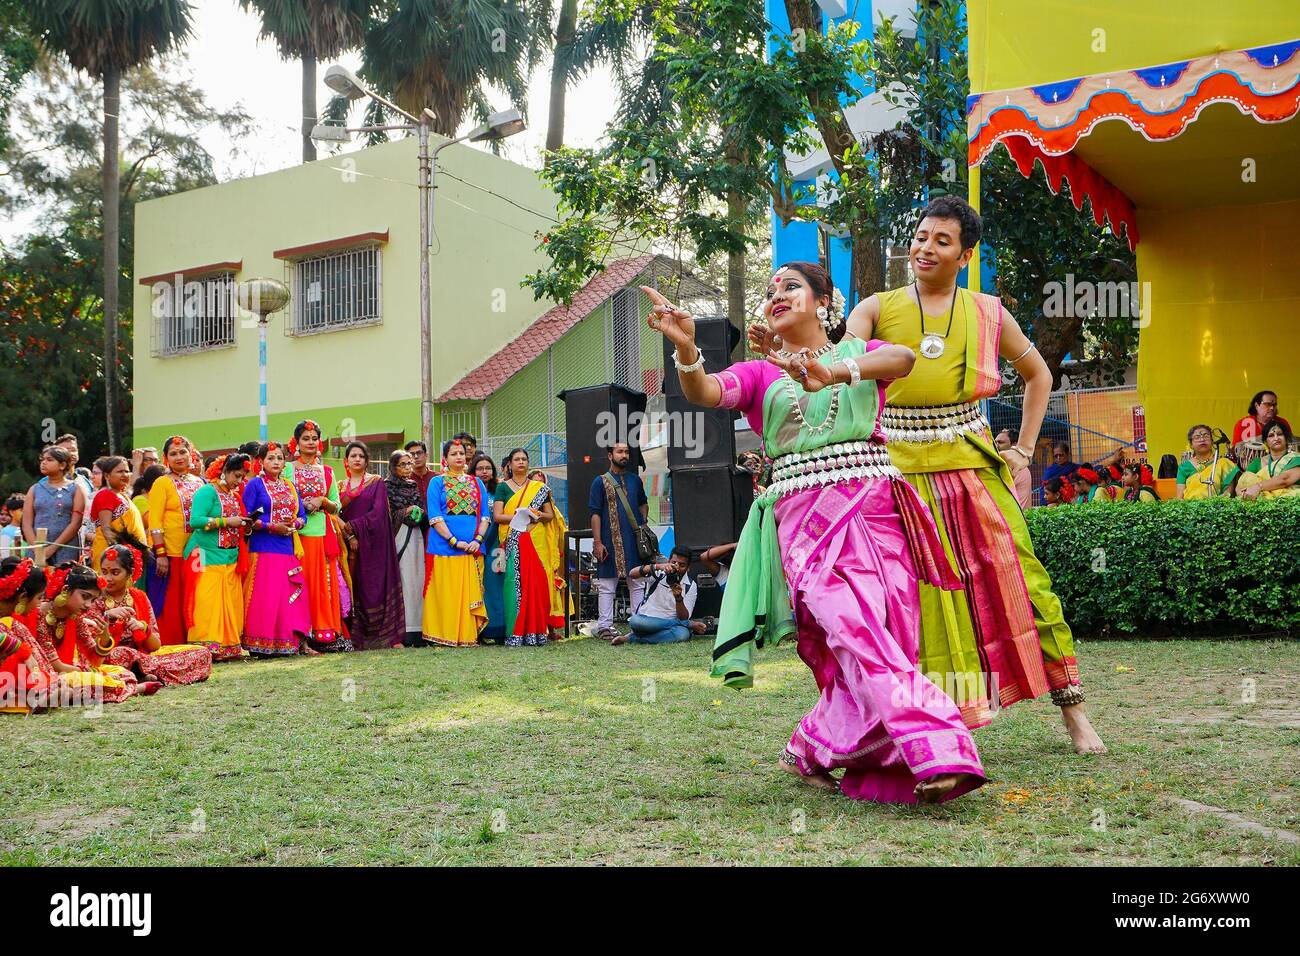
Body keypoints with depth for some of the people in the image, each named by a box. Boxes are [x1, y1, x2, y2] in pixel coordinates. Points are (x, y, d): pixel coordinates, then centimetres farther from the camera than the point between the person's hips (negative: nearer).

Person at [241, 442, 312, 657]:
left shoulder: (290, 486, 17)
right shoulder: (254, 484, 1)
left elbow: (302, 516, 16)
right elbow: (247, 519, -5)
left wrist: (295, 524, -5)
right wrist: (272, 527, -14)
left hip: (290, 548, 5)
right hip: (264, 548, -5)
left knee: (293, 596, 3)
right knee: (266, 597, -8)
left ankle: (299, 641, 5)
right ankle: (262, 645, -5)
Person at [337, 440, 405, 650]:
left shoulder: (376, 483, 5)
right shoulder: (341, 486, 15)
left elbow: (377, 513, -7)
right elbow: (336, 515, 6)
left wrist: (351, 526, -11)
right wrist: (348, 536, -11)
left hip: (372, 544, -3)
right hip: (349, 545, 3)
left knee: (375, 586, -7)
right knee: (353, 589, -1)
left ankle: (390, 636, -7)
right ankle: (356, 638, 0)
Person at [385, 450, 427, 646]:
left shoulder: (414, 486, 20)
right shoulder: (387, 486, 5)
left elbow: (424, 510, 23)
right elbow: (386, 512, -2)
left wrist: (419, 513, 3)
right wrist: (405, 512, -12)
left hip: (416, 535, 5)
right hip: (398, 535, -5)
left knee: (417, 580, -1)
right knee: (403, 580, -11)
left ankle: (416, 627, 0)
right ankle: (404, 630, -12)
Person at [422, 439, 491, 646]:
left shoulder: (476, 483, 15)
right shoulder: (437, 483, 4)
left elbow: (485, 515, 10)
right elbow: (435, 517, -4)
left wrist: (478, 539, -7)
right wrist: (454, 541, -14)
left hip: (473, 549, 3)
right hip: (445, 547, -3)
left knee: (471, 593, 2)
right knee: (447, 593, -4)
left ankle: (468, 635, 7)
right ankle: (446, 636, 2)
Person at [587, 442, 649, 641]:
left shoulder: (635, 479, 13)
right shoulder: (601, 482, 0)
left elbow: (643, 504, 26)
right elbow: (595, 513, -4)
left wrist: (642, 524, 9)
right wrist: (597, 542, -10)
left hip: (635, 540, 4)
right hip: (610, 542, -4)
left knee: (638, 583, 7)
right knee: (607, 585, -1)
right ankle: (604, 626, 3)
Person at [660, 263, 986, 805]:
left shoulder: (859, 352, 17)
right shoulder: (759, 374, 18)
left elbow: (902, 358, -8)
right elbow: (703, 394, -4)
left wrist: (834, 373, -26)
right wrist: (686, 350, -26)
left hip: (875, 508, 1)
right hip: (804, 515, -1)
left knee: (888, 640, -6)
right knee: (861, 638, -21)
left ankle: (810, 751, 13)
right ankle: (936, 753, -28)